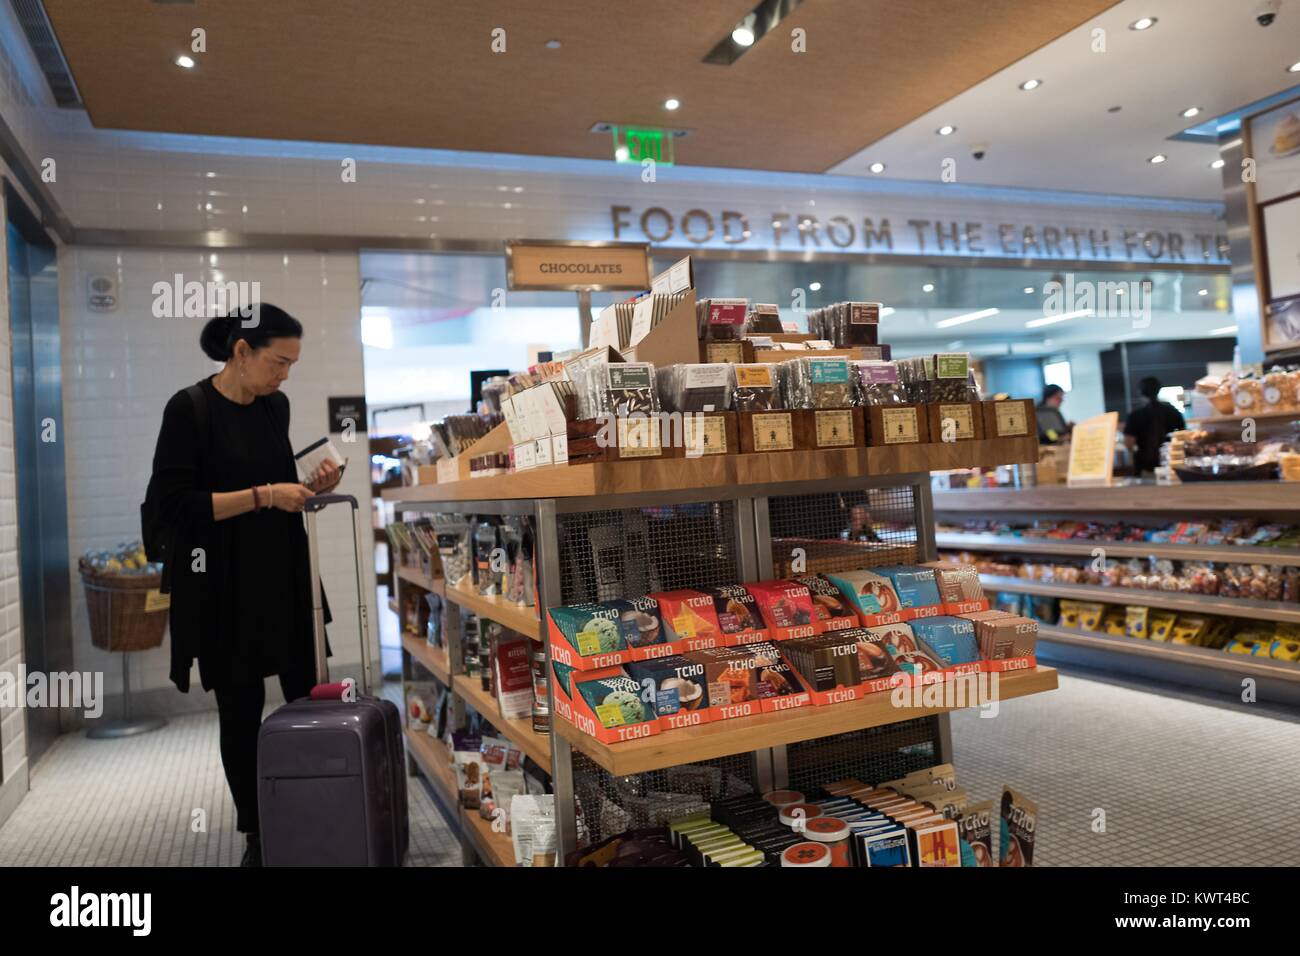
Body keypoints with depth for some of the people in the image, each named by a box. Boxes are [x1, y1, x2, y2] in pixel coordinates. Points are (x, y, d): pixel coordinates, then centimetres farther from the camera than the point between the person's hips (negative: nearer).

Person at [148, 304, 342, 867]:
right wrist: (264, 496, -20)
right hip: (224, 585, -5)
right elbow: (173, 504, -16)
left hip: (284, 574, 5)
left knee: (308, 695, 4)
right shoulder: (189, 409, -11)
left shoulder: (275, 406, 7)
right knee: (241, 707, 4)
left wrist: (309, 489, -1)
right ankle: (255, 836, 19)